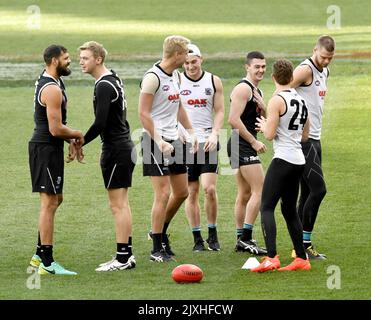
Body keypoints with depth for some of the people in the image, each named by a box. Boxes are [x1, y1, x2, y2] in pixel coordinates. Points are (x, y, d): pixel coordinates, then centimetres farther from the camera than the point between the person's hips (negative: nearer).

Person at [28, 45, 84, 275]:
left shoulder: (49, 82, 14)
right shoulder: (52, 89, -19)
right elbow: (56, 129, -23)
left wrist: (71, 139, 11)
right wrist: (77, 135, -6)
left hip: (44, 146, 11)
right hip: (47, 149, -11)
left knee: (55, 200, 18)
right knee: (49, 203, -9)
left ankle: (40, 255, 23)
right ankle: (47, 263, -8)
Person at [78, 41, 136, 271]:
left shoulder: (104, 86, -17)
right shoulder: (114, 80, 14)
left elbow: (100, 124, -22)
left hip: (115, 151, -10)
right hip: (125, 146, 10)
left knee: (118, 205, -7)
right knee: (122, 204, 13)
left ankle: (123, 258, -6)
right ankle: (127, 254, 16)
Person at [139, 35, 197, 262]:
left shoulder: (176, 76, 12)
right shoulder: (153, 78, -16)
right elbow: (144, 114, -18)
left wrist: (191, 131, 18)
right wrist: (160, 141, -22)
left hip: (174, 139, 9)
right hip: (157, 140, -9)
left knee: (182, 192, 13)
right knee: (163, 194, -10)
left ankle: (161, 232, 32)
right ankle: (157, 249, -3)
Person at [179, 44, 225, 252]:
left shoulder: (214, 81, 5)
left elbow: (220, 111, 7)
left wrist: (214, 134, -9)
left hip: (208, 142, 0)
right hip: (185, 142, 0)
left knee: (209, 188, -11)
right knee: (192, 192, 2)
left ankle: (212, 233, 5)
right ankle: (197, 238, 9)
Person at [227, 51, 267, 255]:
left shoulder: (256, 91, 18)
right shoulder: (243, 89, -13)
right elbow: (234, 119, -21)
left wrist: (260, 103, -1)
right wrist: (254, 142, -18)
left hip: (245, 146, 10)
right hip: (242, 145, -10)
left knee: (245, 194, 12)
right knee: (260, 190, -12)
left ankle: (241, 240, 17)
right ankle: (246, 238, -13)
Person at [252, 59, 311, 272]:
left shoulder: (277, 100, -11)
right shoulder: (301, 100, 13)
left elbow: (270, 134, -15)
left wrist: (264, 125, 8)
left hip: (283, 159, -8)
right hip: (299, 160, 8)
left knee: (267, 207, -8)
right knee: (290, 210, 16)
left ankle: (272, 258, -21)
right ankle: (302, 259, 17)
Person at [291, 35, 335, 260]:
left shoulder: (324, 72, 16)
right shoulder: (306, 70, -13)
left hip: (314, 139, 9)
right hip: (303, 139, -9)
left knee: (308, 193, 9)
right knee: (318, 189, -12)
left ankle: (302, 245, 12)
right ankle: (304, 244, -9)